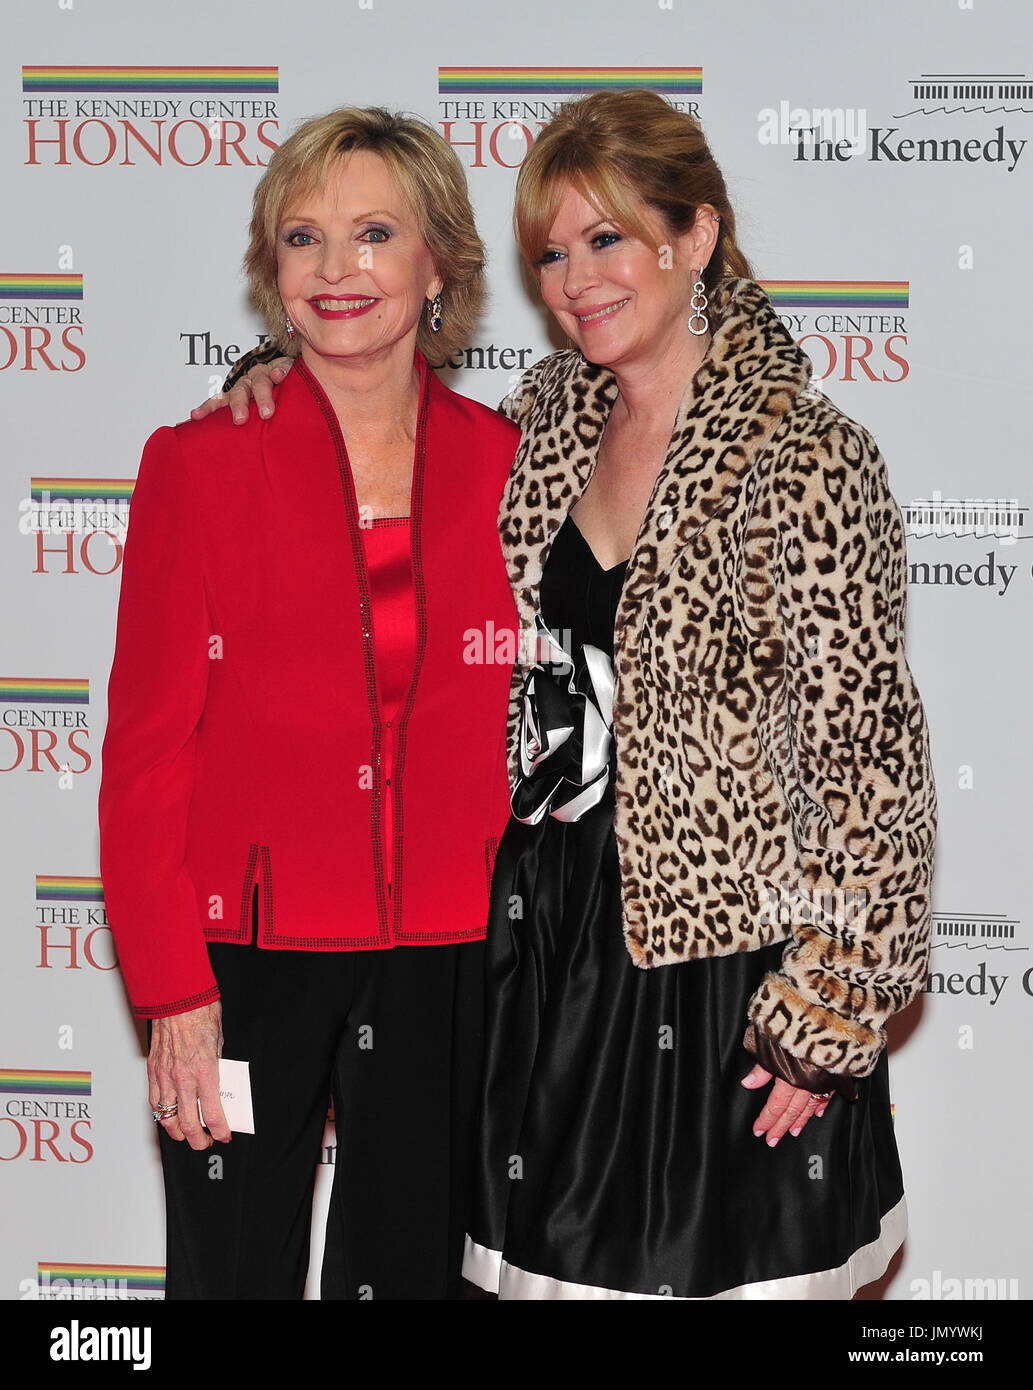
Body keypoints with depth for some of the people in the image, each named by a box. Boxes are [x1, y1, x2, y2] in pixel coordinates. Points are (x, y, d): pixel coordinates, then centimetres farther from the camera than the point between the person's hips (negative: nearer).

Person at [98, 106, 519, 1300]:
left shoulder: (506, 465, 3)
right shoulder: (200, 464, -3)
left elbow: (535, 730, 8)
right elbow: (147, 749, -4)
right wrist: (174, 996, -9)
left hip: (447, 966, 2)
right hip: (249, 963, -2)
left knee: (412, 1266, 13)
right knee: (233, 1269, 6)